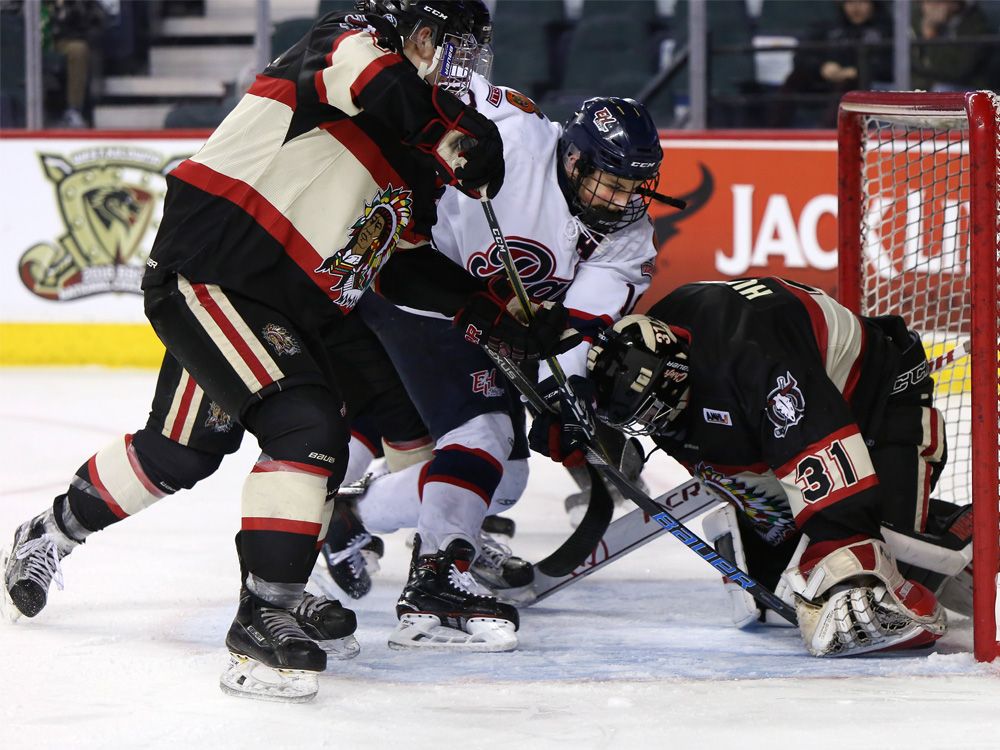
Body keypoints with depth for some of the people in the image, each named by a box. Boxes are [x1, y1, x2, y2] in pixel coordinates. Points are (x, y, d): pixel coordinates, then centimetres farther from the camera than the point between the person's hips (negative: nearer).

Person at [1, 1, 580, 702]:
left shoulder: (407, 171, 16)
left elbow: (408, 267, 17)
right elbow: (378, 87, -31)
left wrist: (502, 317, 9)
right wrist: (470, 132, -23)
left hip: (284, 309, 10)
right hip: (212, 269, -10)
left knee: (184, 449, 23)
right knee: (306, 426, -22)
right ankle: (263, 620, -23)